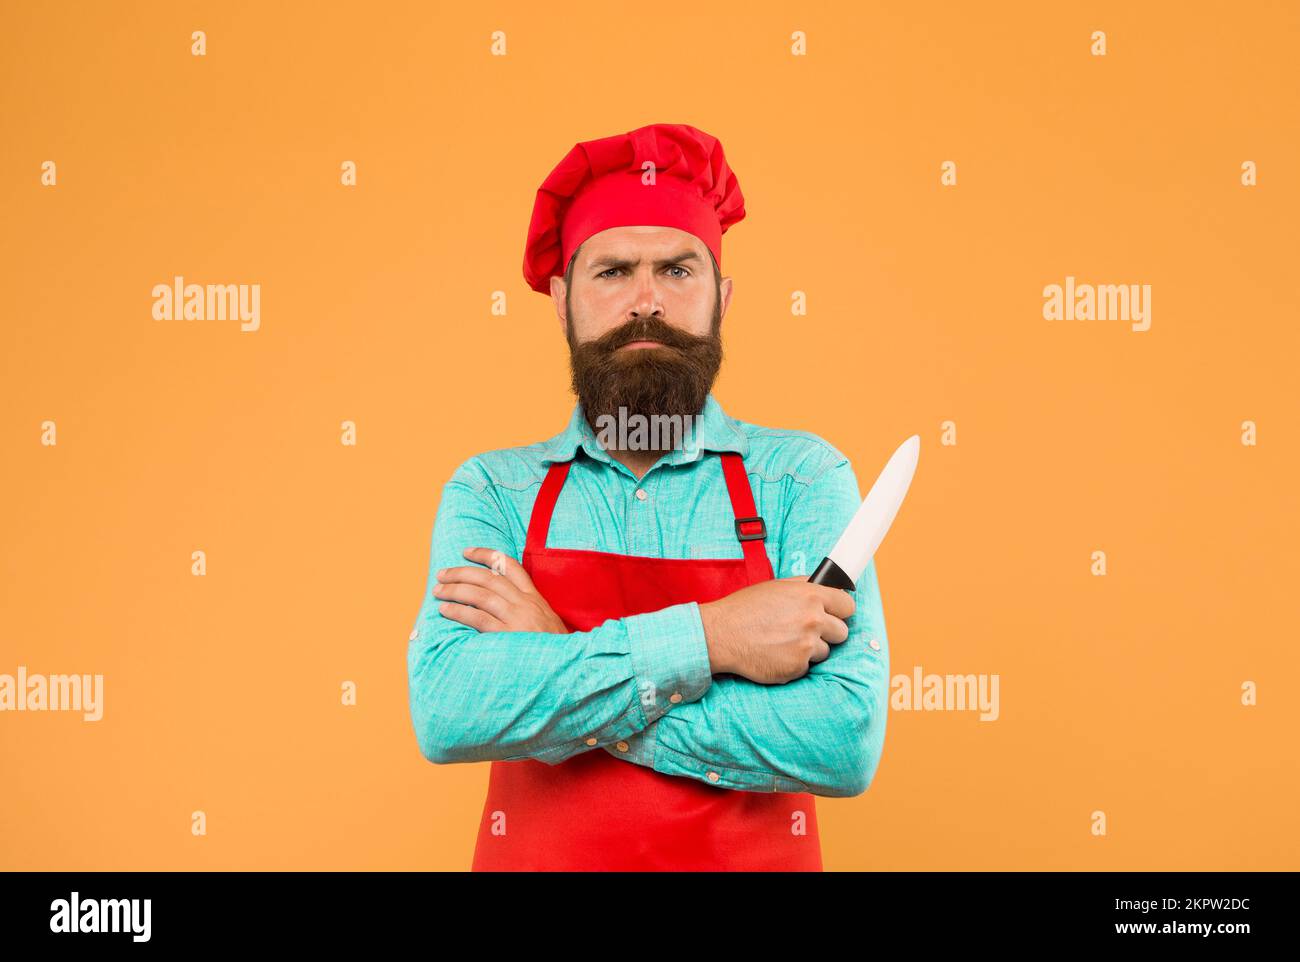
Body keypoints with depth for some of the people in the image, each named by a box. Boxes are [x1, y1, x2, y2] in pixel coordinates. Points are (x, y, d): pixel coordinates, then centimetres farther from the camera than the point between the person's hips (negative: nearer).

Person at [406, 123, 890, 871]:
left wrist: (543, 680, -19)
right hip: (537, 854, 1)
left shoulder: (804, 478, -9)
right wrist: (705, 638, -24)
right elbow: (446, 713, -19)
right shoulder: (490, 492, -5)